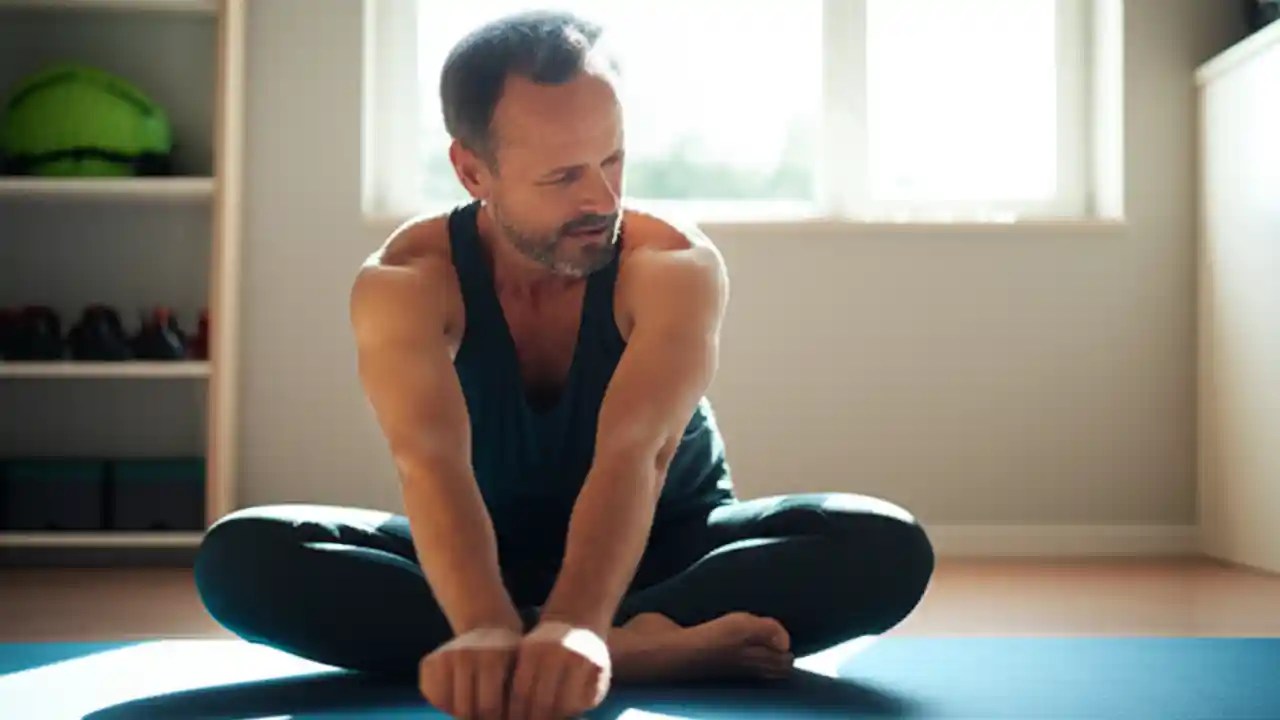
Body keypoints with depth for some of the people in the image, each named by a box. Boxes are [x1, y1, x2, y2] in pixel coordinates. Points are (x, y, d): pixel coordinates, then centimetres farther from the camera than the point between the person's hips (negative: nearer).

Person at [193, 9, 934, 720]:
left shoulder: (677, 266, -23)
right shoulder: (402, 281, -20)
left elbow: (635, 452, -39)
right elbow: (431, 460, -37)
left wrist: (573, 626, -58)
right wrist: (489, 631, -58)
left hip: (669, 546, -1)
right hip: (491, 553, 1)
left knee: (887, 545, -29)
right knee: (240, 555, -29)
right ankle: (632, 647, -37)